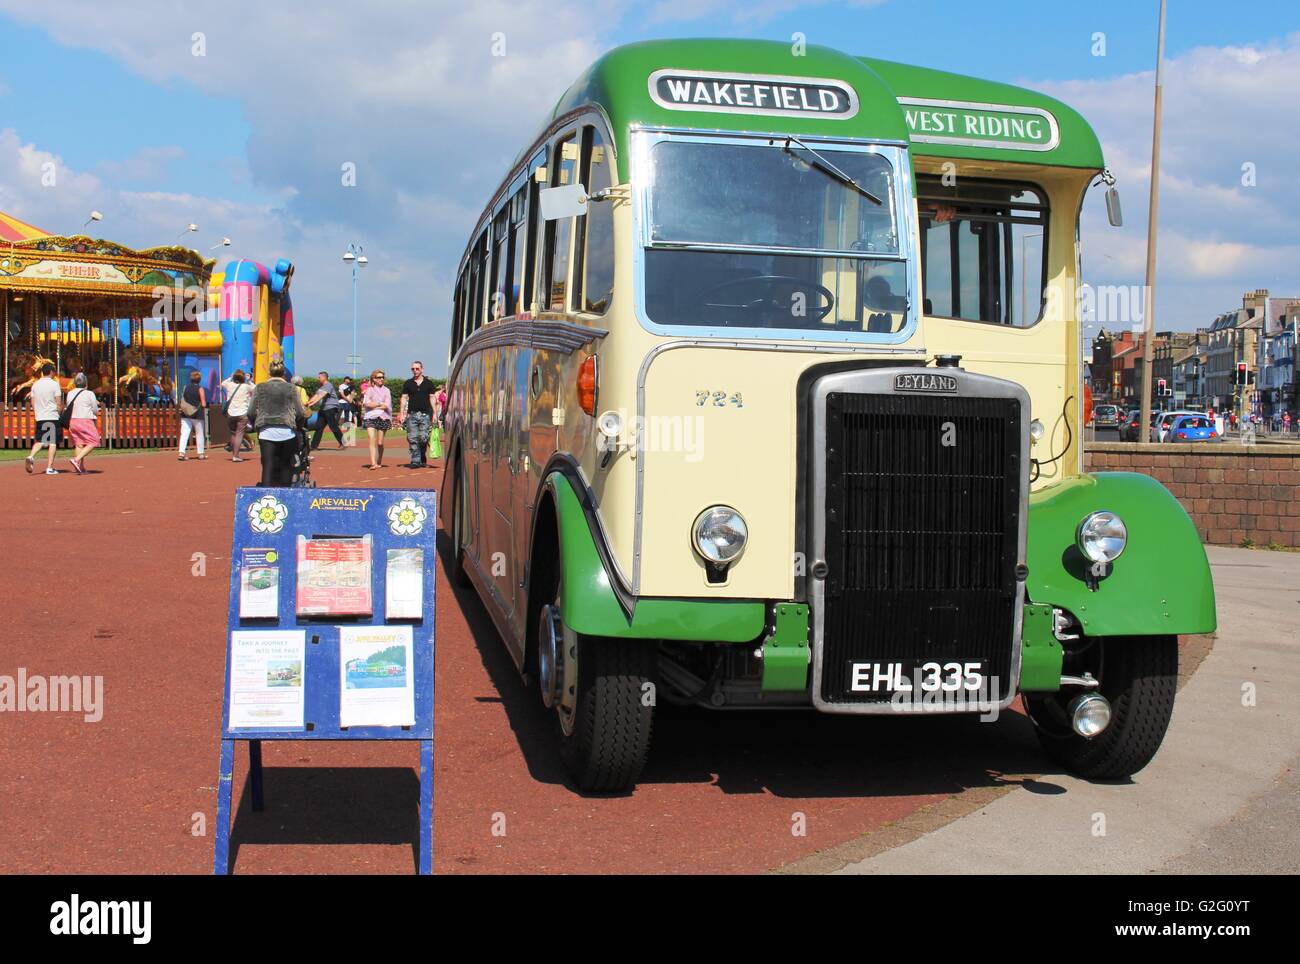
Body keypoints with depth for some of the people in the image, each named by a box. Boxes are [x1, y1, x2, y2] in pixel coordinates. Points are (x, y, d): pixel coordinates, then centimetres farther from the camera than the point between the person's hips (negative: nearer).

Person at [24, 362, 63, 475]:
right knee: (52, 442, 0)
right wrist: (61, 413, 6)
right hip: (52, 417, -5)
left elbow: (33, 404, 11)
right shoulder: (54, 384, -7)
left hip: (39, 418, 5)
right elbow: (59, 404, -9)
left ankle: (31, 457, -13)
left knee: (39, 441, 13)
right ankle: (49, 468, -3)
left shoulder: (35, 385, 9)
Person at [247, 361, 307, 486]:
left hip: (266, 432, 0)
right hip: (287, 432, 0)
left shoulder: (259, 388, 7)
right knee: (286, 466, 12)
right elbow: (301, 413, 2)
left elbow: (251, 412, 4)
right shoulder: (291, 389, 5)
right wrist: (296, 424, 20)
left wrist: (255, 426, 20)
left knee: (268, 466, -3)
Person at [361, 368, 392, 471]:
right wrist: (380, 404, -3)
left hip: (383, 418, 1)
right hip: (370, 417, -1)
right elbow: (366, 403, -4)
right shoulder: (369, 390, 9)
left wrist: (373, 405, -4)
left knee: (380, 443, 1)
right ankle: (373, 463, -22)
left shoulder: (386, 390, 9)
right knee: (372, 440, -14)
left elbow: (387, 406, -2)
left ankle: (379, 463, 18)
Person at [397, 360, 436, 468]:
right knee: (412, 439, -4)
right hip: (411, 414, 1)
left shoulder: (428, 383, 8)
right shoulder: (408, 383, 9)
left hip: (425, 414, -1)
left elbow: (432, 398, 9)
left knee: (424, 438, -5)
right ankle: (415, 461, -1)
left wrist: (434, 413, 3)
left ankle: (422, 459, 13)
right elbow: (404, 398, 8)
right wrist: (402, 414, 1)